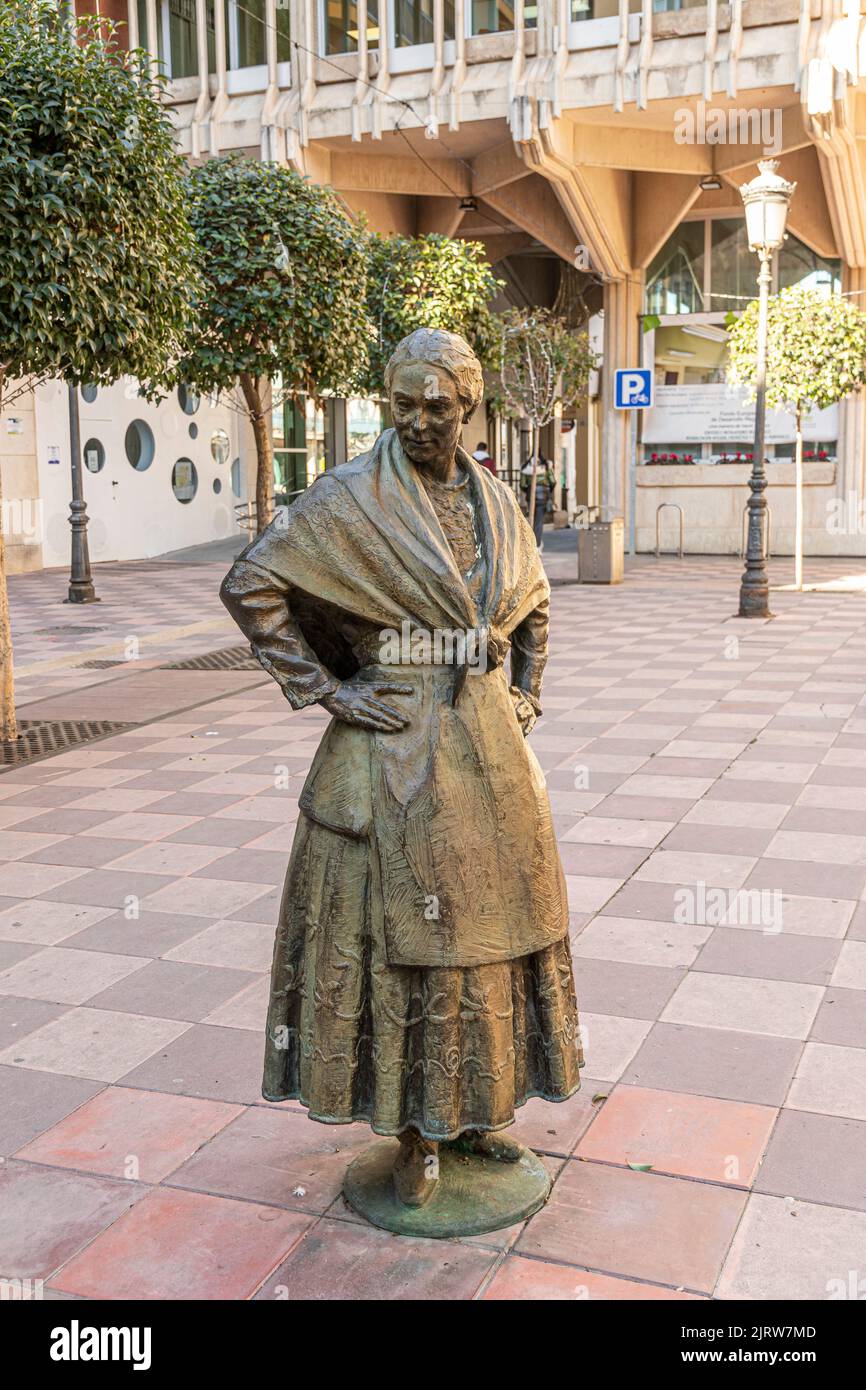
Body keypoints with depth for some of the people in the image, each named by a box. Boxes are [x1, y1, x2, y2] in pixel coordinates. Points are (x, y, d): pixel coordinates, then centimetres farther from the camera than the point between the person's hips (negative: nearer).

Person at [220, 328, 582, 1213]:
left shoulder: (494, 501, 8)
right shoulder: (353, 499, -9)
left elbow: (532, 604, 24)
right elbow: (249, 587, -13)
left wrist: (526, 696, 11)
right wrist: (327, 691, -14)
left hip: (486, 749, 6)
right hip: (396, 751, -6)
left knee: (486, 924, 14)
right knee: (401, 934, 3)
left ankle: (474, 1107, 33)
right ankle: (413, 1133, 20)